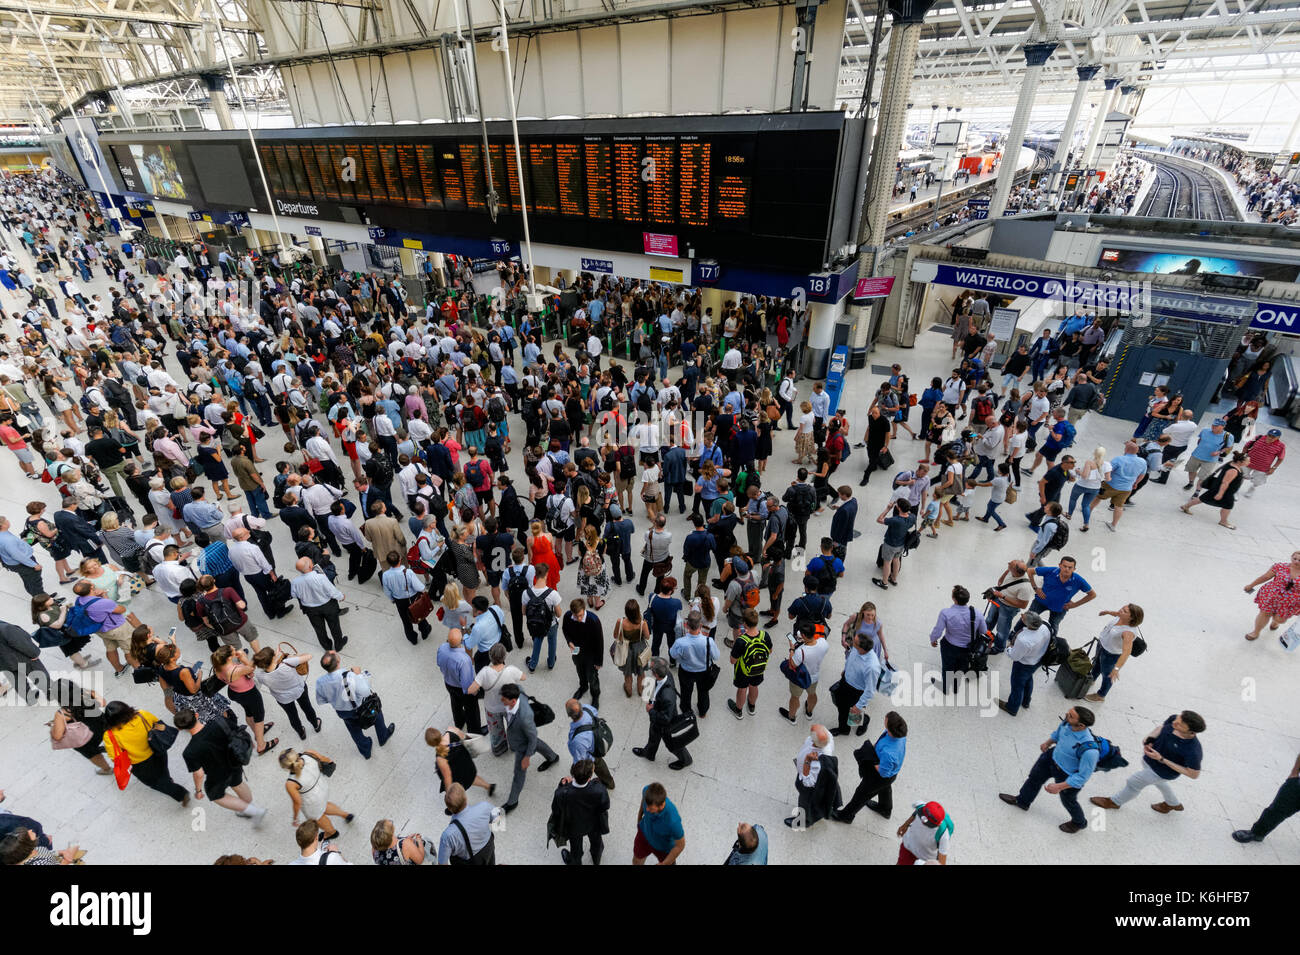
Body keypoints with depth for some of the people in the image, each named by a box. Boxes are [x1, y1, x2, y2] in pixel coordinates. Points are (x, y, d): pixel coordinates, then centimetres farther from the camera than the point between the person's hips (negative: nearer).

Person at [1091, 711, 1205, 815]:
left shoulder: (1192, 750, -41)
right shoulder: (1174, 719, -26)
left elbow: (1194, 775, -25)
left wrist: (1161, 759, -29)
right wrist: (1149, 738, -20)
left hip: (1163, 771, -6)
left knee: (1133, 782, 16)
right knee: (1158, 781, 36)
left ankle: (1115, 802, 46)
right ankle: (1174, 804, 66)